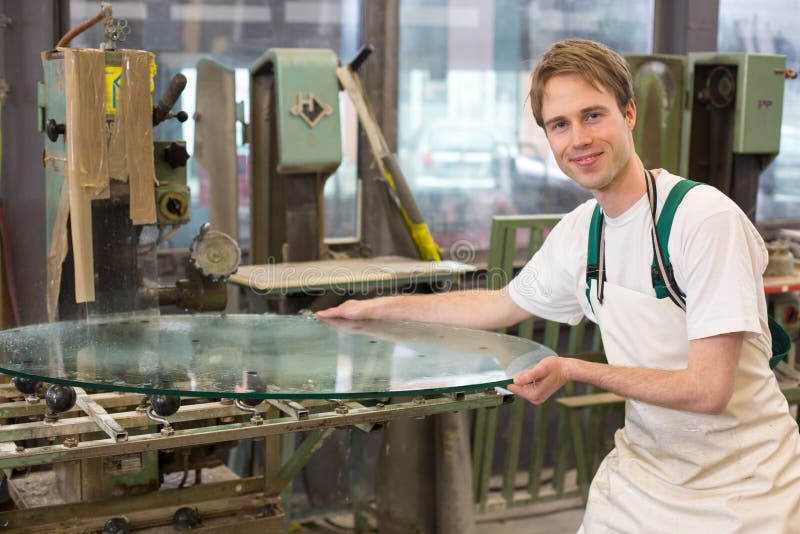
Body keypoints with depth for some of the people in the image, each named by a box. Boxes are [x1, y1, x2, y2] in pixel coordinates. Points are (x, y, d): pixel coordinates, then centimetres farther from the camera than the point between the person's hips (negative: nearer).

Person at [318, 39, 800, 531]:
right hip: (644, 471, 6)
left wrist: (573, 371, -17)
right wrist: (376, 308, 21)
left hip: (741, 490, -5)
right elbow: (501, 305, 18)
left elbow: (709, 390, -23)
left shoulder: (706, 217, -22)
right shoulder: (578, 232, 0)